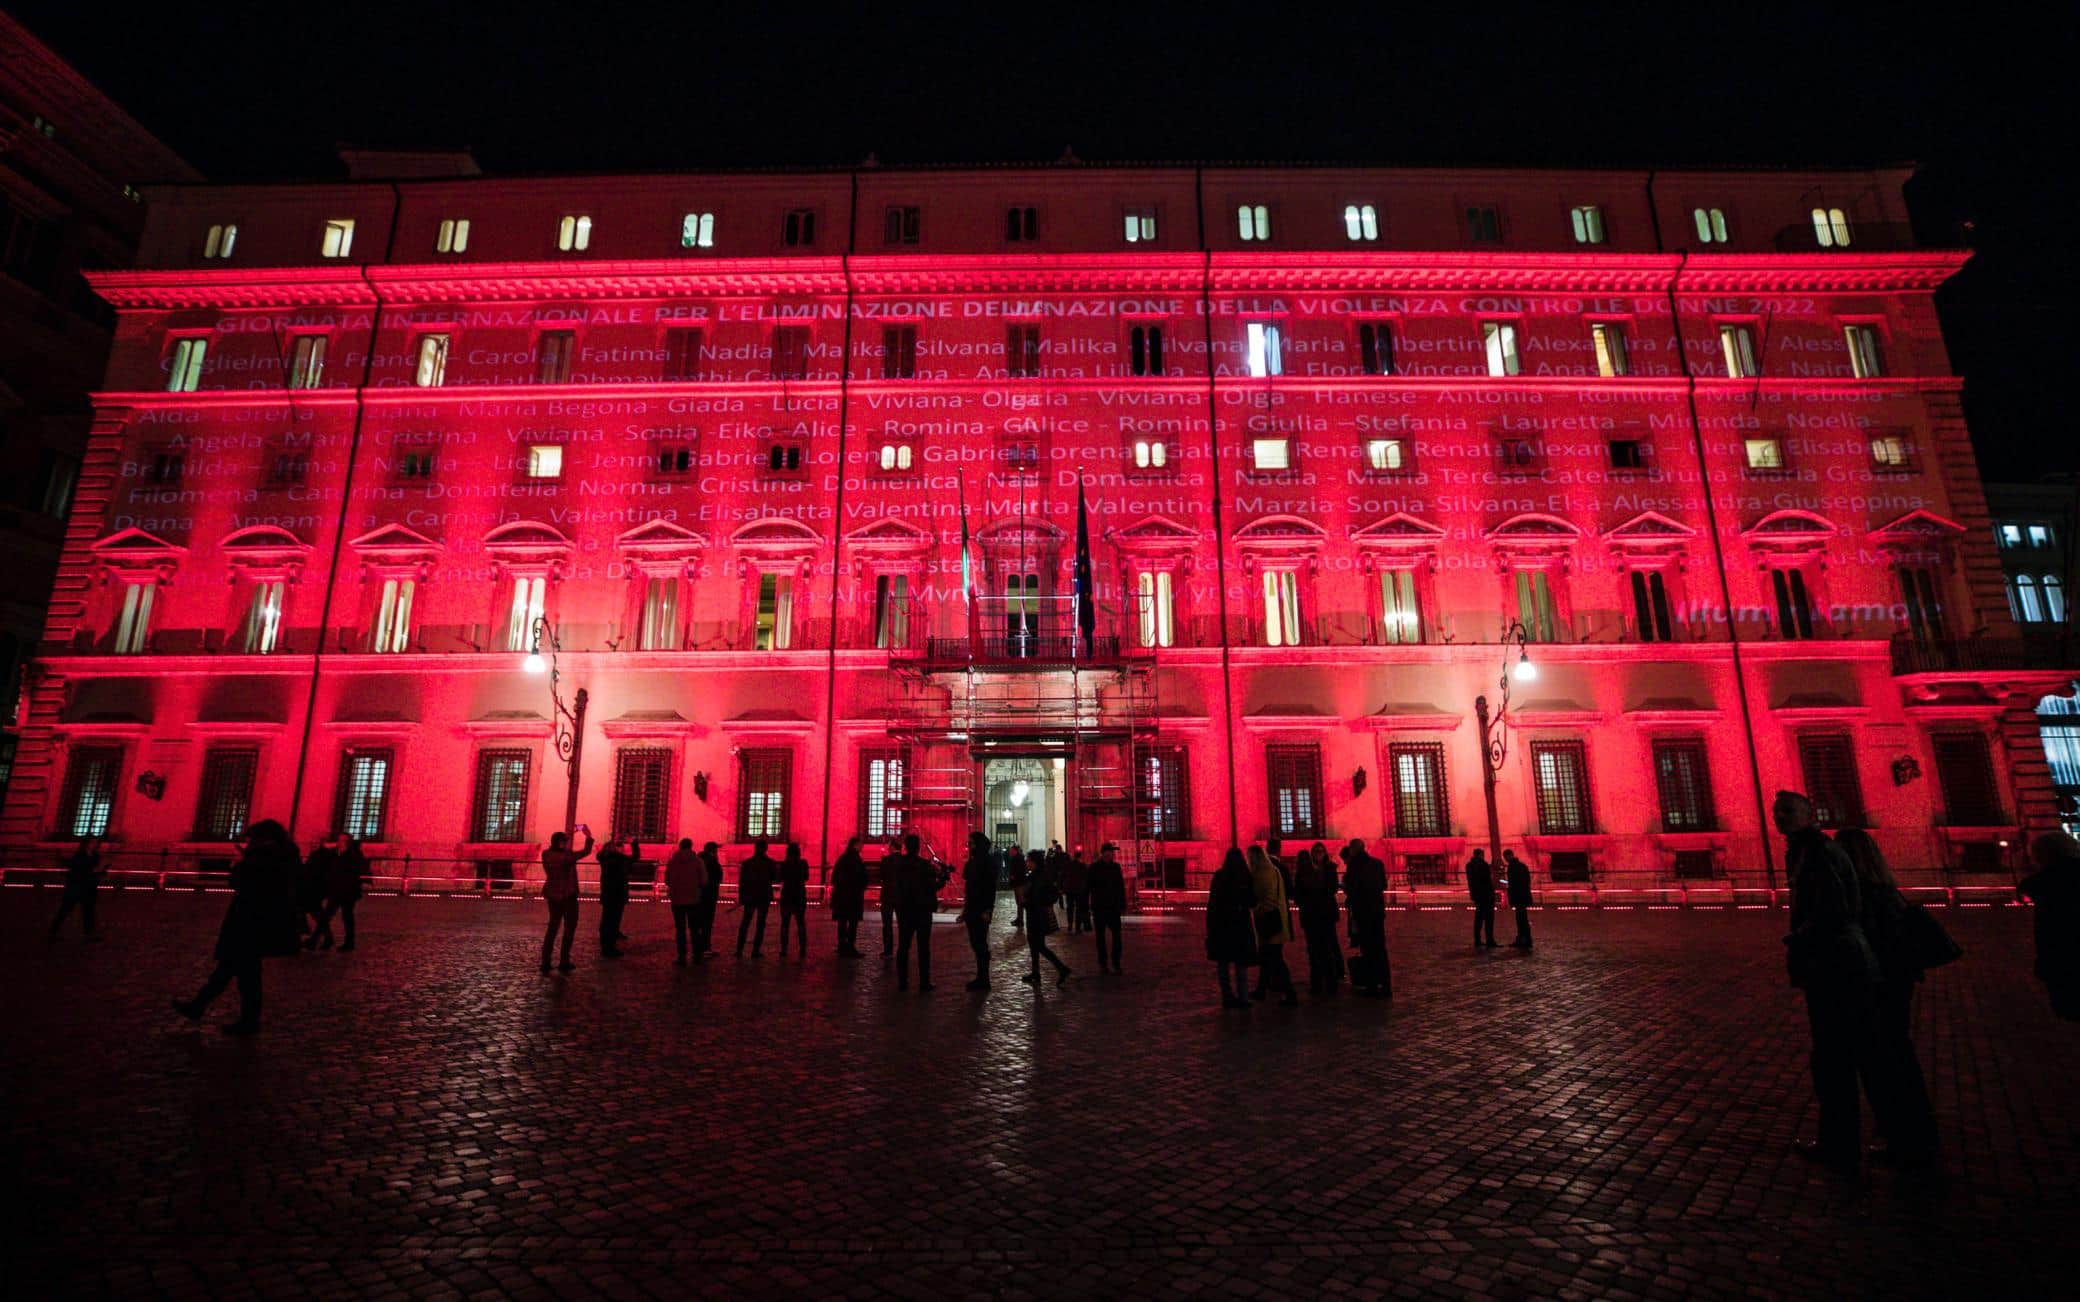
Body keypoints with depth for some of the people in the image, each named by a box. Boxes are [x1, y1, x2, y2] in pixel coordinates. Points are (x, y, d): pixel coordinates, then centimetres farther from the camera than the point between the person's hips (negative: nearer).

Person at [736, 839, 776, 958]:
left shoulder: (746, 863, -1)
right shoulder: (769, 862, -8)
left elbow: (741, 881, 1)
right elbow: (773, 878, 1)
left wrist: (741, 898, 7)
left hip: (749, 896, 2)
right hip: (764, 897, -2)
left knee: (745, 922, 15)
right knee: (761, 924, 5)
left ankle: (739, 950, 12)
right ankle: (755, 951, 1)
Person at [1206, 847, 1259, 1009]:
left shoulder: (1218, 876, -2)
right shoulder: (1246, 877, -8)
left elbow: (1212, 901, 4)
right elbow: (1253, 903, -3)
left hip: (1220, 923, 2)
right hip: (1240, 923, -2)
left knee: (1222, 961, 11)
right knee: (1241, 963, 7)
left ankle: (1227, 997, 11)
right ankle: (1242, 998, 3)